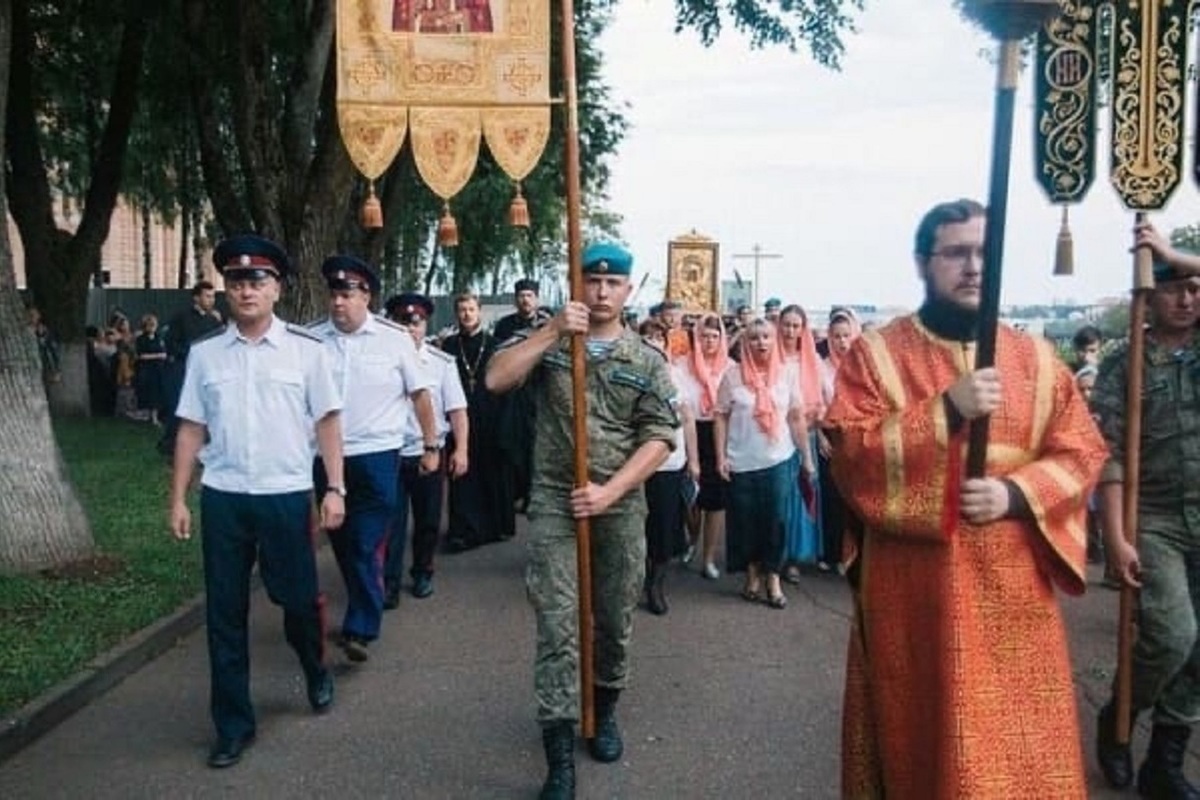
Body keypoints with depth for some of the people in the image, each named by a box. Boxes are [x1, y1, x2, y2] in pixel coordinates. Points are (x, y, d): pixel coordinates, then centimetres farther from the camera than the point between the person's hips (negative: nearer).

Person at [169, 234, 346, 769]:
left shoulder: (305, 349, -2)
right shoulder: (204, 353, 5)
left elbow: (326, 422, -2)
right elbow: (191, 429, 6)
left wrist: (335, 489, -7)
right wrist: (178, 500, 5)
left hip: (286, 495, -2)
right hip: (222, 497, 2)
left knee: (298, 599, 11)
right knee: (224, 613, 9)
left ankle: (317, 675, 43)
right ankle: (233, 725, 24)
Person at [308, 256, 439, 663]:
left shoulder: (394, 338, -4)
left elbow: (420, 393, 3)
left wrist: (431, 446, 5)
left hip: (376, 456, -3)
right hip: (326, 457, 3)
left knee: (367, 546, -6)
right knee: (342, 544, 14)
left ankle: (359, 630, -1)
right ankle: (366, 610, 33)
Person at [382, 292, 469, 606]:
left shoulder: (442, 362, -2)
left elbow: (457, 409, -4)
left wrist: (462, 450, -12)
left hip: (428, 453, 1)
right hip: (390, 452, -1)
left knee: (428, 520, 14)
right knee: (391, 520, 1)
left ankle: (422, 573, 33)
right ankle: (389, 582, 11)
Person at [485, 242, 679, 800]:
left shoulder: (648, 362, 3)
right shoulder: (547, 342, 3)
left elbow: (658, 439, -3)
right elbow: (496, 380, -12)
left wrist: (608, 491, -15)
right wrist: (552, 331, -18)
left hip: (621, 506, 2)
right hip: (555, 502, -1)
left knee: (614, 621, 13)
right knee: (557, 625, -6)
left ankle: (605, 712, 38)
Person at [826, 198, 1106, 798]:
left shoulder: (1036, 358, 6)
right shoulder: (874, 354, -2)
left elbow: (1082, 453, 4)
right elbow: (848, 454, -12)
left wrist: (1015, 494, -14)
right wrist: (947, 410, -22)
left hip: (1014, 582, 3)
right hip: (911, 583, -2)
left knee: (1024, 745, 9)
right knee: (919, 735, 9)